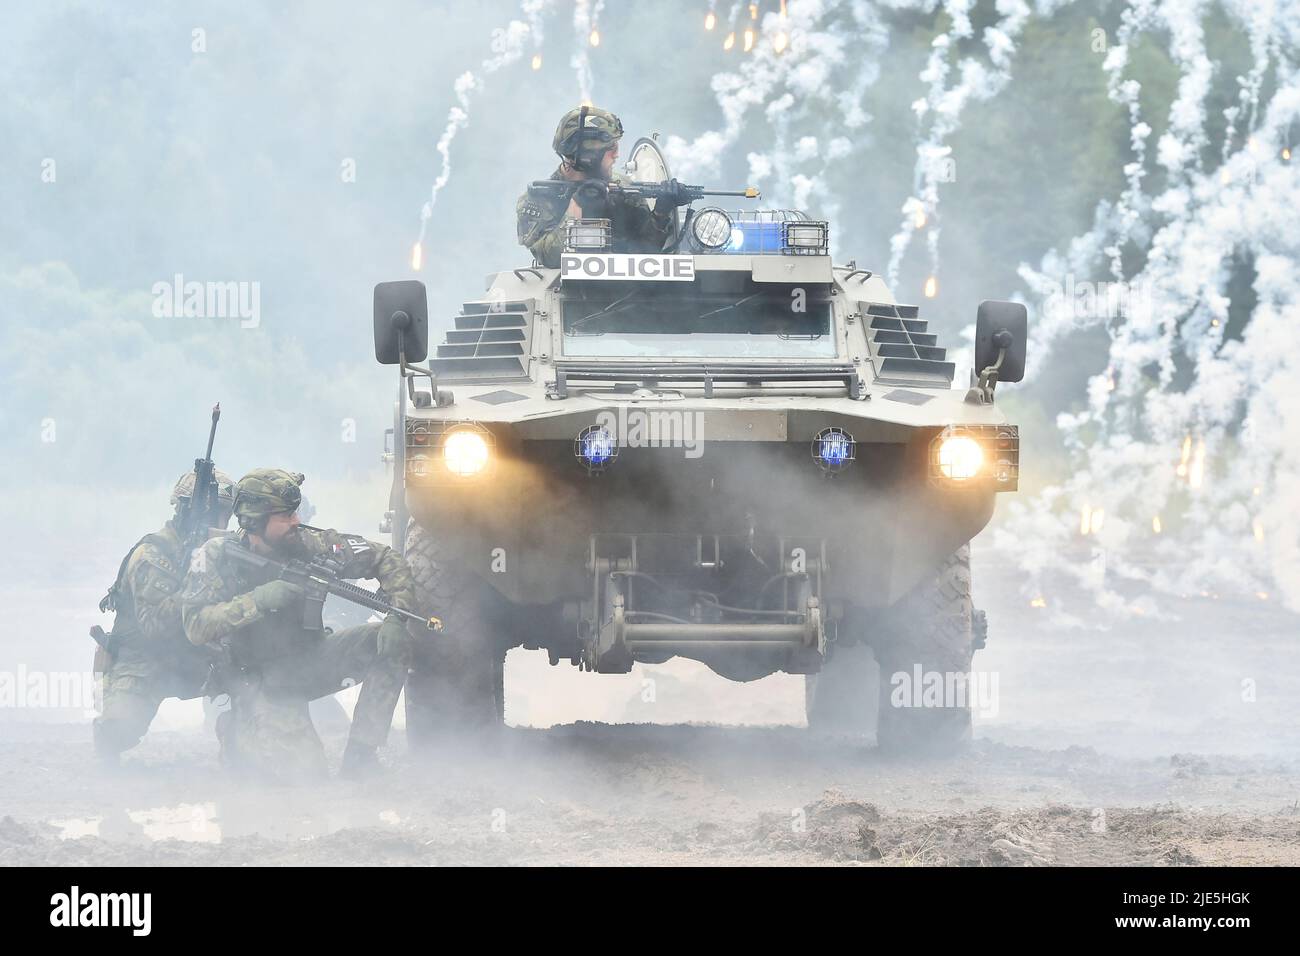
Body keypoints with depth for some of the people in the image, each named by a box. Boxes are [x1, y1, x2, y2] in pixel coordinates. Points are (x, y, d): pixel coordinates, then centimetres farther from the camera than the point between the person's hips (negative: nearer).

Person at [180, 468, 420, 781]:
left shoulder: (309, 544, -9)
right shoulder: (217, 557, -15)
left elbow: (386, 560, -4)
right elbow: (196, 626, -24)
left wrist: (398, 616, -21)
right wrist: (258, 600, -35)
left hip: (307, 661, 4)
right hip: (256, 681, -4)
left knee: (392, 642, -18)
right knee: (306, 773, -25)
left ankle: (359, 756, -12)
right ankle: (240, 738, 9)